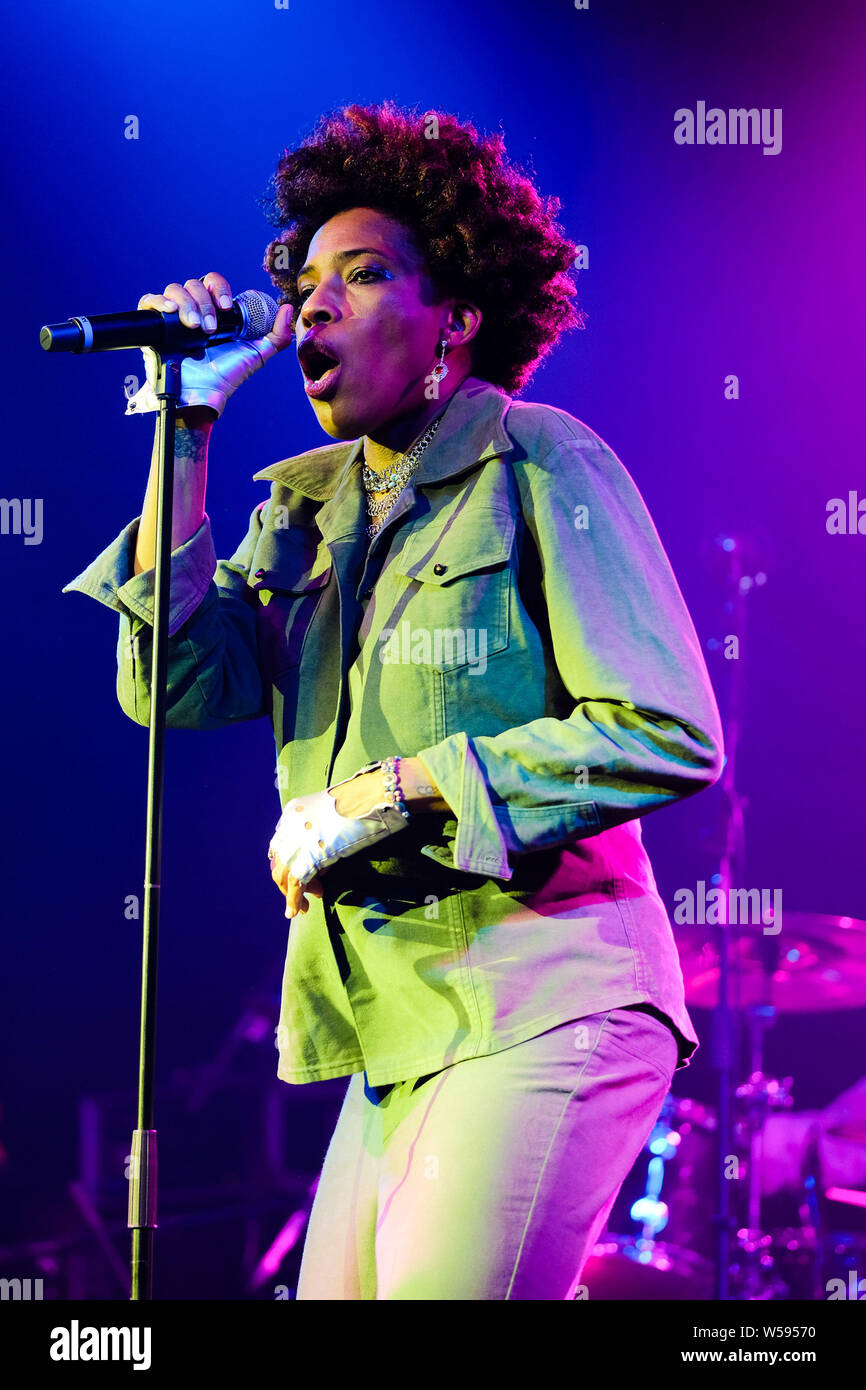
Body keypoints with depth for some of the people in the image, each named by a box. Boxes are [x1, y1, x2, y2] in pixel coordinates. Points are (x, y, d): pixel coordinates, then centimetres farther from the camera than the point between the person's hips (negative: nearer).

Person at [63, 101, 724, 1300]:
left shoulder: (539, 464, -4)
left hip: (536, 1008, -7)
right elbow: (179, 686, 1)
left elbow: (667, 739, -11)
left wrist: (395, 790, -14)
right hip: (398, 1034, 7)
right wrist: (186, 427, 1)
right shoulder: (307, 504, 15)